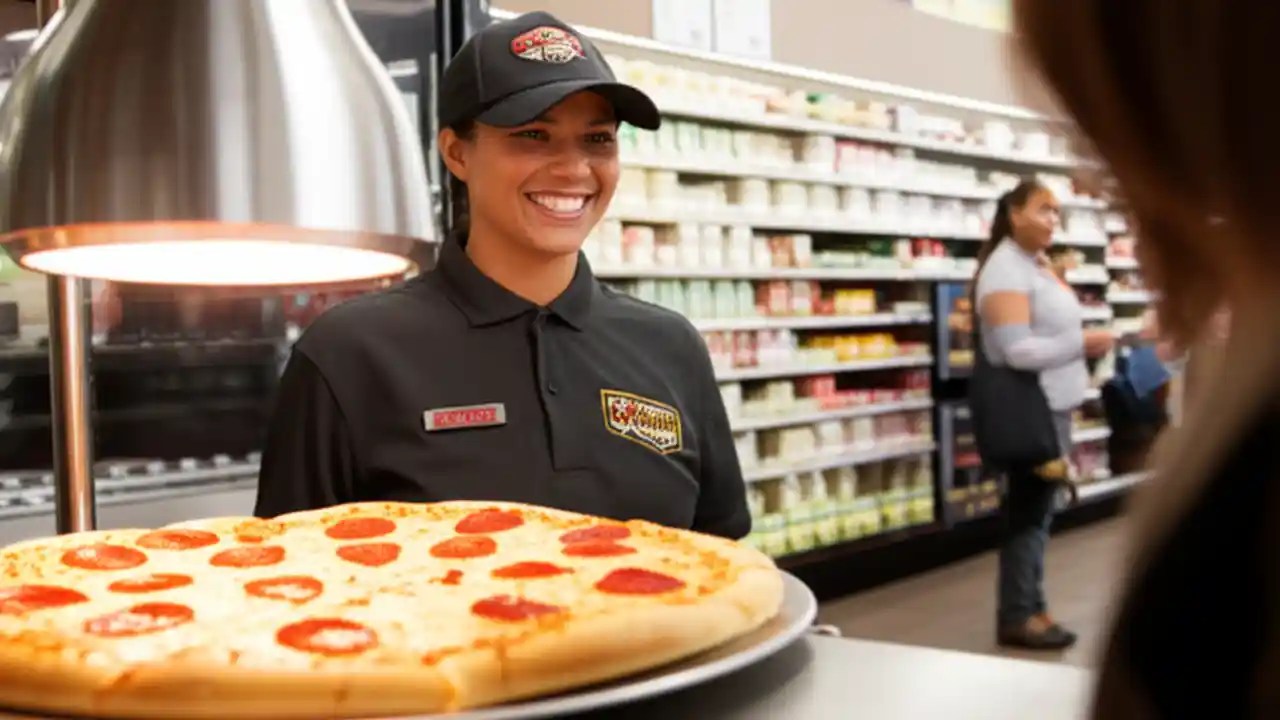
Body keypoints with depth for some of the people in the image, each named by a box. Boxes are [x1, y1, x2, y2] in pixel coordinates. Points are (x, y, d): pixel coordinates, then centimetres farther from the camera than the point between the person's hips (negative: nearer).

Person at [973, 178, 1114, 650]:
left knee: (1037, 511, 13)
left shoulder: (1038, 264, 14)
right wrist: (1083, 343, -17)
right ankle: (1016, 617, 6)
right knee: (1028, 512, -3)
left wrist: (1086, 346, 4)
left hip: (1053, 405, 9)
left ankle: (1029, 609, 21)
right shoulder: (1006, 269, -17)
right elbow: (1018, 350, -24)